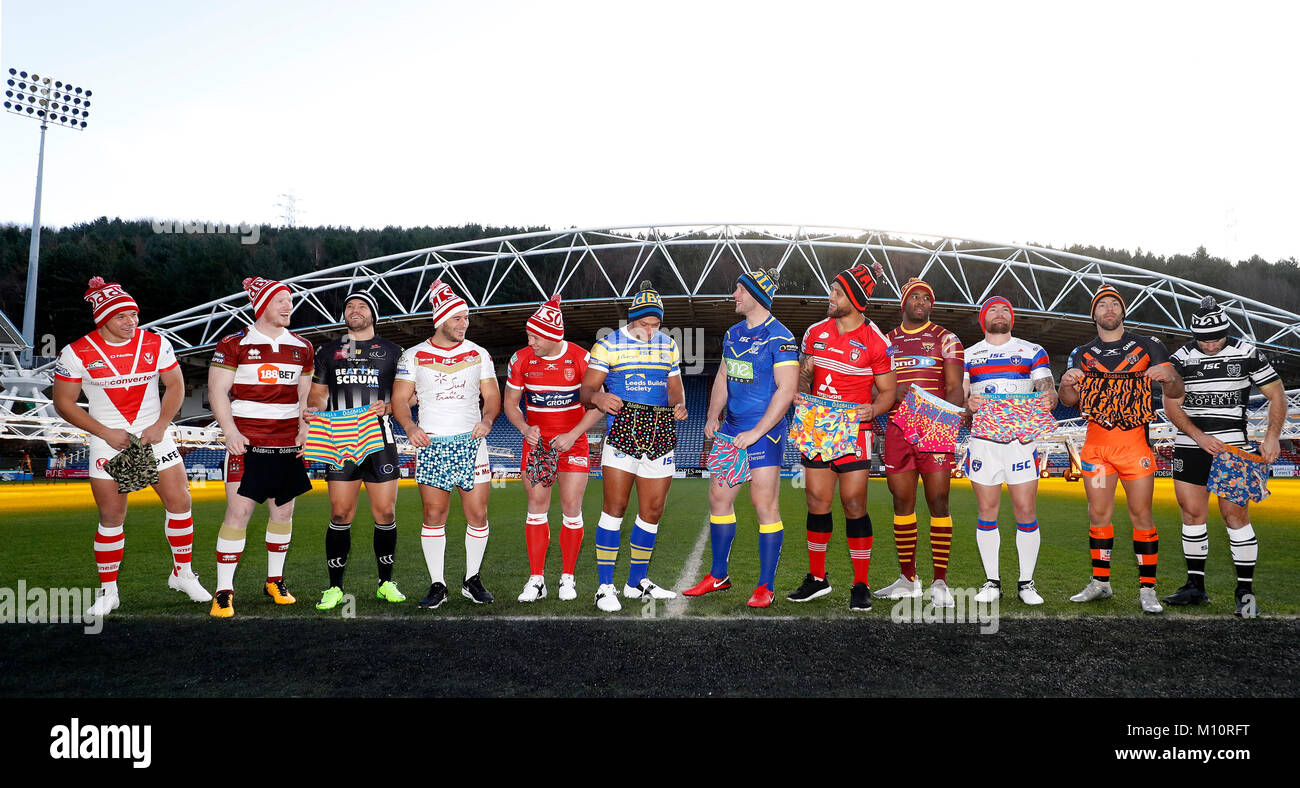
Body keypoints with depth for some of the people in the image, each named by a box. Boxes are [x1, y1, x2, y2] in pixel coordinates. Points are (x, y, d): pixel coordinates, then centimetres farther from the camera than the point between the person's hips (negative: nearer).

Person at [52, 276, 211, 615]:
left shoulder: (156, 344, -2)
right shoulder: (76, 354, -8)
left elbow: (175, 385, 5)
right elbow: (63, 403, -3)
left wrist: (160, 426, -8)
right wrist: (106, 433, -12)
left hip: (155, 437, 2)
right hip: (108, 444, -2)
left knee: (180, 502, 0)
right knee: (111, 517, 0)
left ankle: (182, 574, 18)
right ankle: (107, 591, 16)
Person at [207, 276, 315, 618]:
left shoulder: (301, 347, 12)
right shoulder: (234, 344, -2)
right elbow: (217, 391, -3)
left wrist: (304, 428, 6)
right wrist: (230, 431, -14)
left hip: (287, 443, 5)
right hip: (247, 442, -5)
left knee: (283, 512, 10)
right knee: (238, 512, -9)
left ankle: (274, 581, 26)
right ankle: (223, 592, 0)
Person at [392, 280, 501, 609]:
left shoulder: (478, 354, 9)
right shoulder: (414, 356, 5)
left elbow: (492, 396, 10)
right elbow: (400, 398, 4)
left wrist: (487, 419, -11)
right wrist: (410, 427, -14)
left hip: (472, 442, 1)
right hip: (431, 445, -1)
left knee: (478, 514, 0)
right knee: (434, 515, 0)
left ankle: (472, 580, 16)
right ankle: (437, 585, 11)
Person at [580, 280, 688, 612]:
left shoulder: (669, 345, 15)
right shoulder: (608, 344, 1)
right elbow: (587, 388, -3)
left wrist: (680, 405, -3)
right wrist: (599, 398, -26)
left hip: (660, 434, 5)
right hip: (622, 429, -5)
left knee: (653, 510, 8)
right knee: (615, 506, -8)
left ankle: (637, 581, 23)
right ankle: (604, 586, -1)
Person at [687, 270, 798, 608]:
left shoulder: (779, 338, -11)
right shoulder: (732, 334, 12)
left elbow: (786, 391, -16)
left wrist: (756, 432, -19)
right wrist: (713, 417, 9)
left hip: (765, 432, -8)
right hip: (731, 429, 8)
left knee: (765, 506, -4)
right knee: (718, 498, 11)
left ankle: (766, 586, 6)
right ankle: (719, 575, 25)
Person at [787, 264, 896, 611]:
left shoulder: (876, 342, -5)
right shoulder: (816, 332, 8)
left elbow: (888, 391, 0)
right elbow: (804, 373, 15)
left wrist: (873, 409, -20)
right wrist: (800, 394, -6)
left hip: (854, 431, -4)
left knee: (853, 504, -4)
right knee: (817, 502, 7)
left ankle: (861, 585, 8)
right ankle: (817, 578, 20)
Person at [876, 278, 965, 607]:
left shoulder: (945, 339, 7)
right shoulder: (886, 341, 16)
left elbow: (955, 389, 1)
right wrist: (893, 392, -4)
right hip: (897, 429, 3)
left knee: (938, 503, -5)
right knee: (902, 502, 6)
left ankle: (940, 582, 1)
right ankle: (907, 579, 17)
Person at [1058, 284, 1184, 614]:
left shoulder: (1147, 347, 6)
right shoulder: (1083, 354, 12)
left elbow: (1176, 392, 3)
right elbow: (1068, 401, 9)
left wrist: (1168, 378, -20)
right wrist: (1067, 383, -13)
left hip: (1136, 441, -2)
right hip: (1097, 442, 2)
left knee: (1141, 514, -2)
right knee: (1098, 514, 4)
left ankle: (1147, 589, 4)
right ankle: (1100, 583, 15)